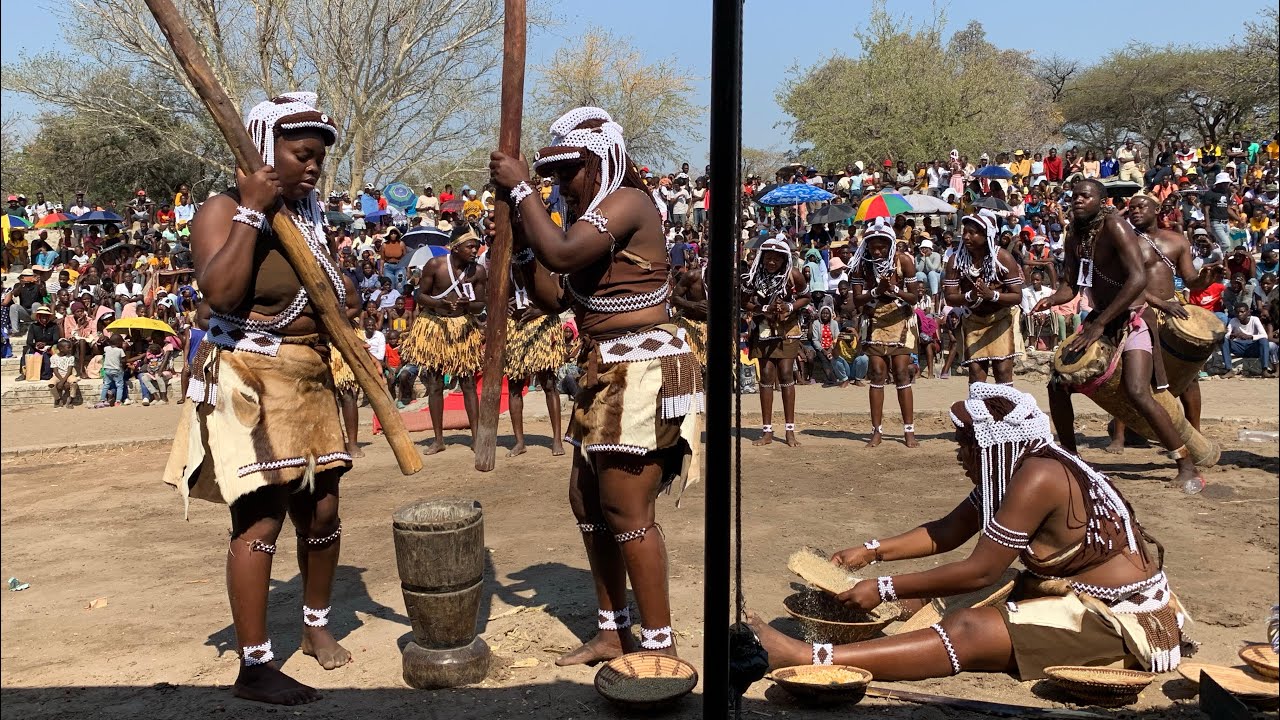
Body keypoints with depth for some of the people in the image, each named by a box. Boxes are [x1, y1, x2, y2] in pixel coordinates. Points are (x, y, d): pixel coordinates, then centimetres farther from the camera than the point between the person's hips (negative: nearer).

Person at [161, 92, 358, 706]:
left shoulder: (311, 216, 12)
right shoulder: (223, 211, -9)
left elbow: (341, 293, 19)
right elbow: (221, 293, -25)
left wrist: (346, 304, -5)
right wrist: (250, 211, -22)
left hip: (311, 382, 7)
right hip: (251, 383, -7)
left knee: (321, 511, 12)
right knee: (260, 520, -7)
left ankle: (316, 625, 33)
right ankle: (254, 666, 4)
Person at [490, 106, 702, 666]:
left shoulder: (628, 201, -12)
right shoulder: (592, 217, 17)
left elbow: (562, 252, -29)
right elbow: (554, 298, 17)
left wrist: (520, 189, -16)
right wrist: (522, 248, 3)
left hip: (641, 371, -10)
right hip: (604, 372, 10)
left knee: (627, 511, -8)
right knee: (587, 500, 13)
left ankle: (660, 645, 4)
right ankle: (613, 631, 26)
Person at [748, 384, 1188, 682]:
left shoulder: (1037, 477, -25)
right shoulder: (1012, 468, 4)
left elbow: (978, 572, -24)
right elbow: (948, 532, 10)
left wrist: (885, 590, -20)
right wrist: (872, 551, 2)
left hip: (1117, 617, -10)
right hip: (1077, 590, 10)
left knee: (968, 632, -26)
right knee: (949, 602, 2)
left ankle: (809, 658, -33)